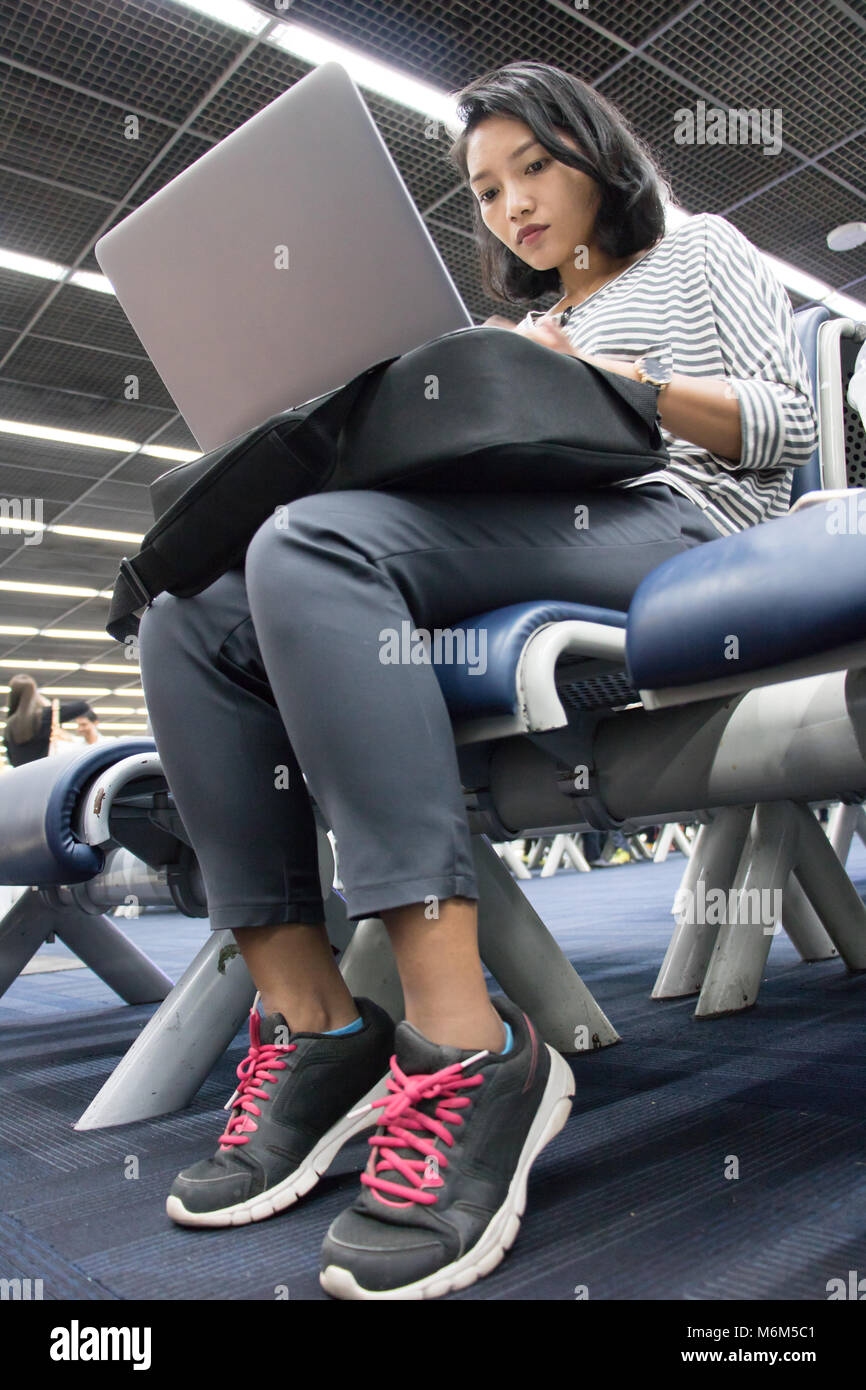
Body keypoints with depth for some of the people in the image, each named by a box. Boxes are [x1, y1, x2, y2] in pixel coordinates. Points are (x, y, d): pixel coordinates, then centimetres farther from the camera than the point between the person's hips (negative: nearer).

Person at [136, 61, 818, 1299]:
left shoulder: (700, 252, 24)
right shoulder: (528, 329, 38)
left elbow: (789, 425, 9)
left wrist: (611, 383, -6)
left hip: (673, 523, -6)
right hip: (517, 561, 6)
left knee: (311, 544, -33)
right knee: (189, 613, -15)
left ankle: (469, 1052, -38)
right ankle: (307, 1020, -23)